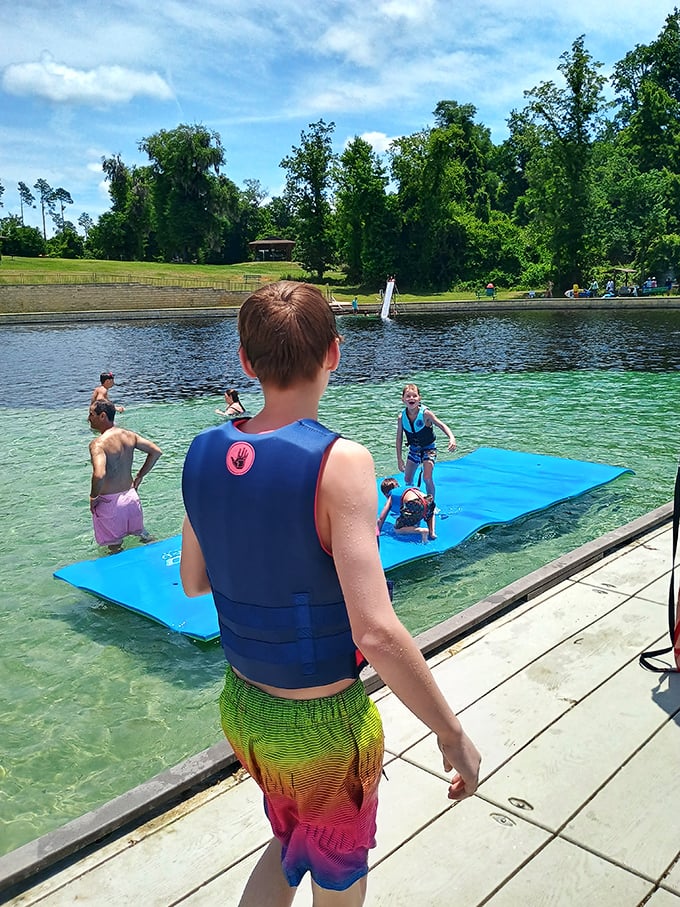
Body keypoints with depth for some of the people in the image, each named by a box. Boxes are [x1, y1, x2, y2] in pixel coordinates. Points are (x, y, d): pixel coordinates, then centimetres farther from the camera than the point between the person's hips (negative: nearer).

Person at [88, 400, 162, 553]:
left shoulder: (98, 444, -22)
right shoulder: (129, 435, -1)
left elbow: (99, 475, -36)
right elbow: (156, 451, 4)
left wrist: (93, 497, -17)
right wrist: (139, 477, 10)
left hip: (109, 502, -6)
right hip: (130, 495, 6)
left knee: (115, 546, 12)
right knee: (140, 532, 27)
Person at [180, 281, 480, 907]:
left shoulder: (204, 453, -8)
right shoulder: (338, 463, -27)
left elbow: (193, 582, 5)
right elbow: (377, 634, -31)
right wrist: (453, 734, -18)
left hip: (242, 708, 6)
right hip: (323, 728, -5)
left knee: (289, 844, 34)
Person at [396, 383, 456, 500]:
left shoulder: (425, 413, -24)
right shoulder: (401, 417, -15)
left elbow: (442, 425, -25)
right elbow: (399, 439, -5)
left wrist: (452, 438, -45)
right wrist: (399, 459, -4)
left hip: (429, 448, -4)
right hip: (414, 449, 4)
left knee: (427, 478, -18)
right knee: (407, 480, 8)